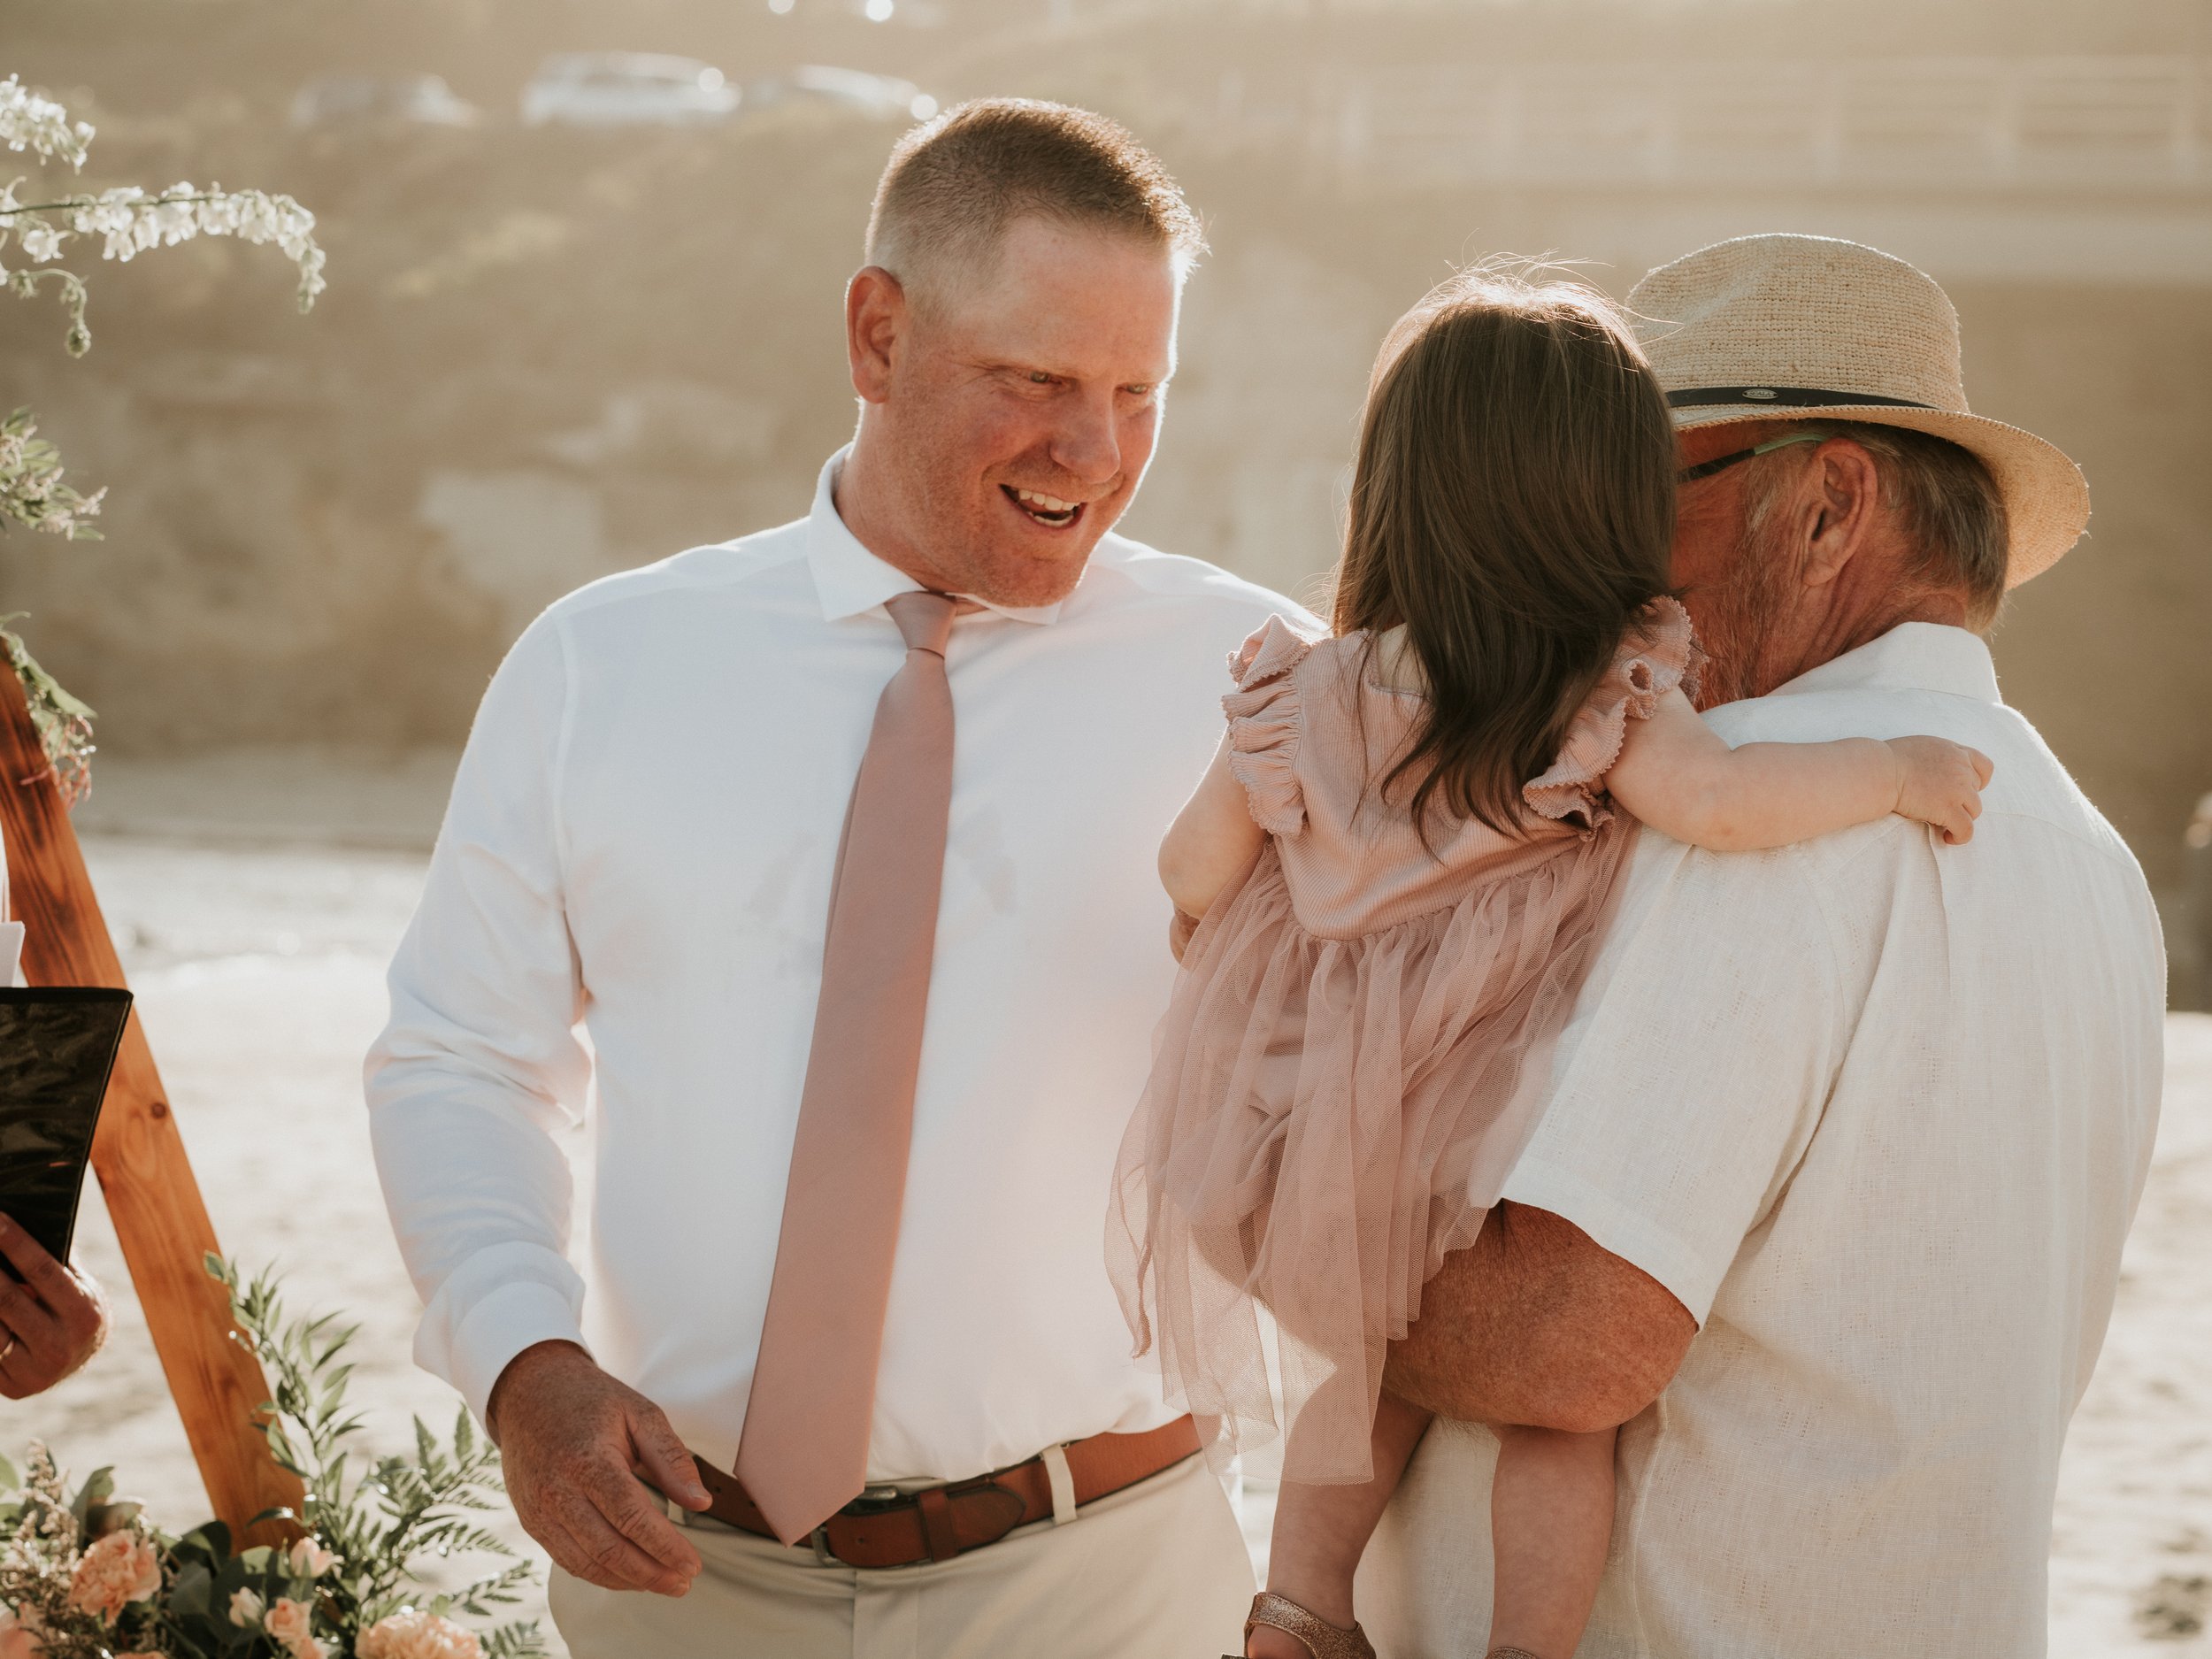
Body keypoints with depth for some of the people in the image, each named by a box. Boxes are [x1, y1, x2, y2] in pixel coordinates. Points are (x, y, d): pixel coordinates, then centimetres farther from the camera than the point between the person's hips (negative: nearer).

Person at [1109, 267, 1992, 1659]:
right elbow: (1715, 802, -32)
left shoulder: (1313, 701, -3)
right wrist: (1899, 769, -17)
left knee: (1382, 1362, 25)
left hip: (1305, 1146, 5)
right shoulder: (1609, 698, -15)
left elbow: (1194, 877, 5)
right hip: (1481, 1154, -4)